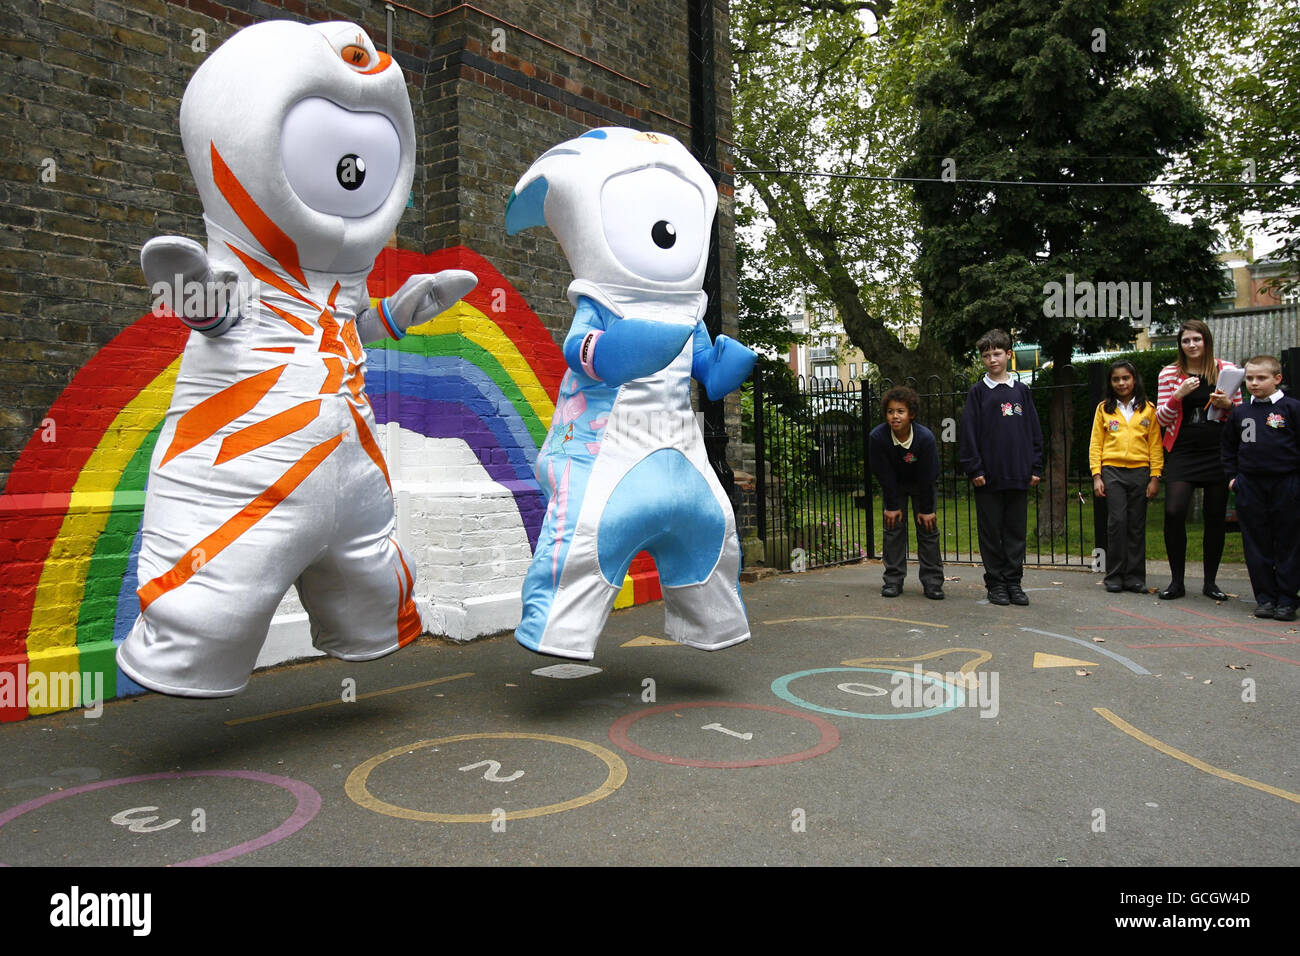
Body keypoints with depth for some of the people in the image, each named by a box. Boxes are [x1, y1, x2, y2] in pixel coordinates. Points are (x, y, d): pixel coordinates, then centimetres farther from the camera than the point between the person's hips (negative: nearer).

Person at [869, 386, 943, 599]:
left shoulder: (925, 437, -31)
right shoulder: (877, 437, -28)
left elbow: (927, 477, -22)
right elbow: (885, 475, -19)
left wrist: (926, 509, -17)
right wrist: (892, 506, -15)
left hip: (920, 485, -1)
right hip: (894, 485, 1)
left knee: (928, 527, -3)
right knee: (893, 527, -3)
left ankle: (932, 581, 3)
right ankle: (893, 580, 5)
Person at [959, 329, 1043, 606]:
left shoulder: (1021, 390, 11)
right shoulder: (978, 392, 3)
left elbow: (1034, 431, 11)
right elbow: (968, 433, -1)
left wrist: (1036, 468, 5)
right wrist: (974, 469, -8)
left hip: (1018, 476, 2)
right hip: (988, 477, -2)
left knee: (1016, 531, 7)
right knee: (991, 532, 3)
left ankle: (1014, 581, 16)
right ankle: (995, 583, 12)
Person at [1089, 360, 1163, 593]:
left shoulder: (1148, 409, 8)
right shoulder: (1104, 409, 8)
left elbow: (1155, 445, 7)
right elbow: (1096, 444, 6)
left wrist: (1155, 477, 0)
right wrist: (1096, 476, -2)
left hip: (1140, 471, 1)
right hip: (1112, 471, -1)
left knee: (1137, 525, 3)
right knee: (1117, 522, -8)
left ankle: (1135, 577, 11)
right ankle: (1114, 576, 1)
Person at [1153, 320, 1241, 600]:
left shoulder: (1226, 370, 5)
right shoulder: (1169, 374, 4)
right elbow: (1162, 419, 1)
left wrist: (1227, 405, -10)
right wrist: (1178, 395, -15)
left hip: (1218, 453, 1)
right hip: (1182, 453, -1)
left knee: (1215, 517, 5)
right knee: (1173, 513, -13)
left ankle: (1210, 582, 18)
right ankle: (1177, 581, 0)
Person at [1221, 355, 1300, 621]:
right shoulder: (1240, 412, 9)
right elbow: (1229, 447, 20)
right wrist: (1232, 476, 12)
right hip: (1250, 486, 4)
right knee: (1256, 546, 6)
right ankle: (1265, 598, 15)